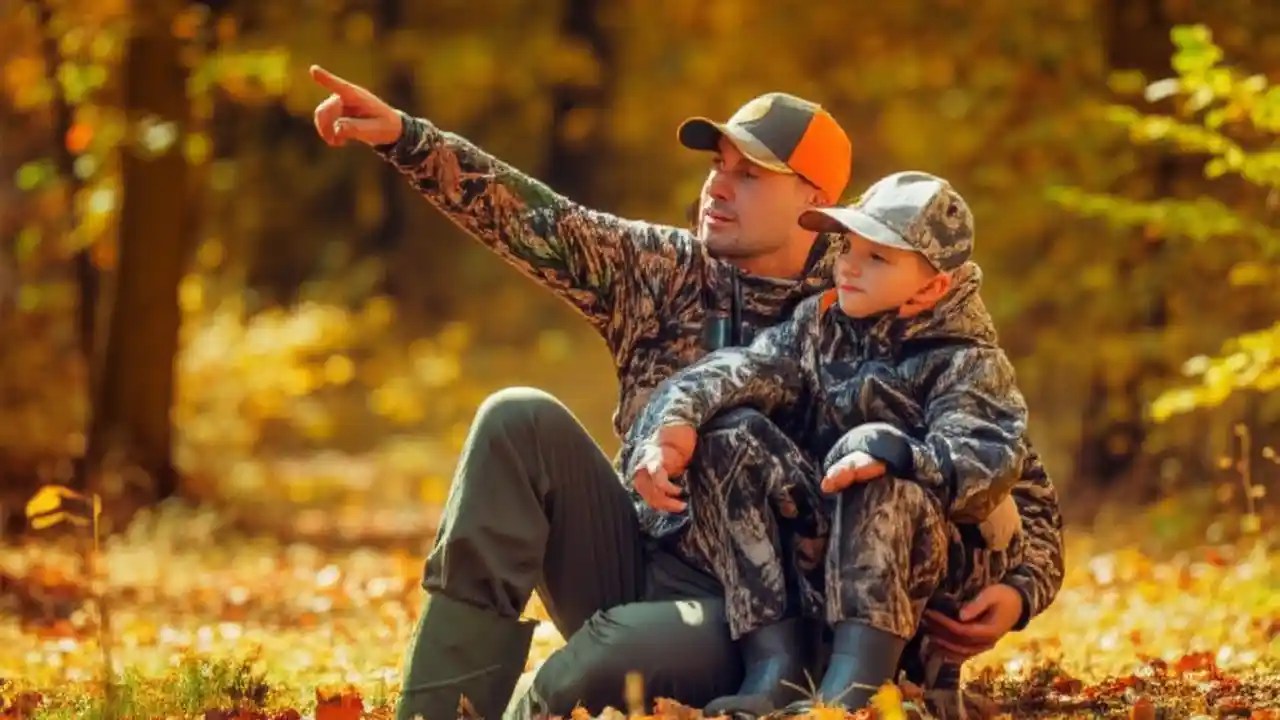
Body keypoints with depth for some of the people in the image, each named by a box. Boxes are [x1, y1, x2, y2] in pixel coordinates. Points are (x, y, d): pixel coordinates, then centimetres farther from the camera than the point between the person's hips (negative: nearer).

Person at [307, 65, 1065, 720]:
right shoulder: (669, 271, 5)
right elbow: (540, 223, -9)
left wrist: (1016, 594, -22)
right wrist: (404, 136, -22)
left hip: (741, 614, -5)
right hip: (635, 564, 5)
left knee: (616, 654, -37)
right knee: (522, 420, -18)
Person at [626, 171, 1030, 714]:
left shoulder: (966, 364, -3)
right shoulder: (817, 324, 11)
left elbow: (986, 457, -22)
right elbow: (745, 371, -5)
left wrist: (891, 452, -39)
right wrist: (678, 415, -26)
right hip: (798, 546, 5)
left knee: (874, 458, -33)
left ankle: (854, 683, -46)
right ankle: (775, 663, -28)